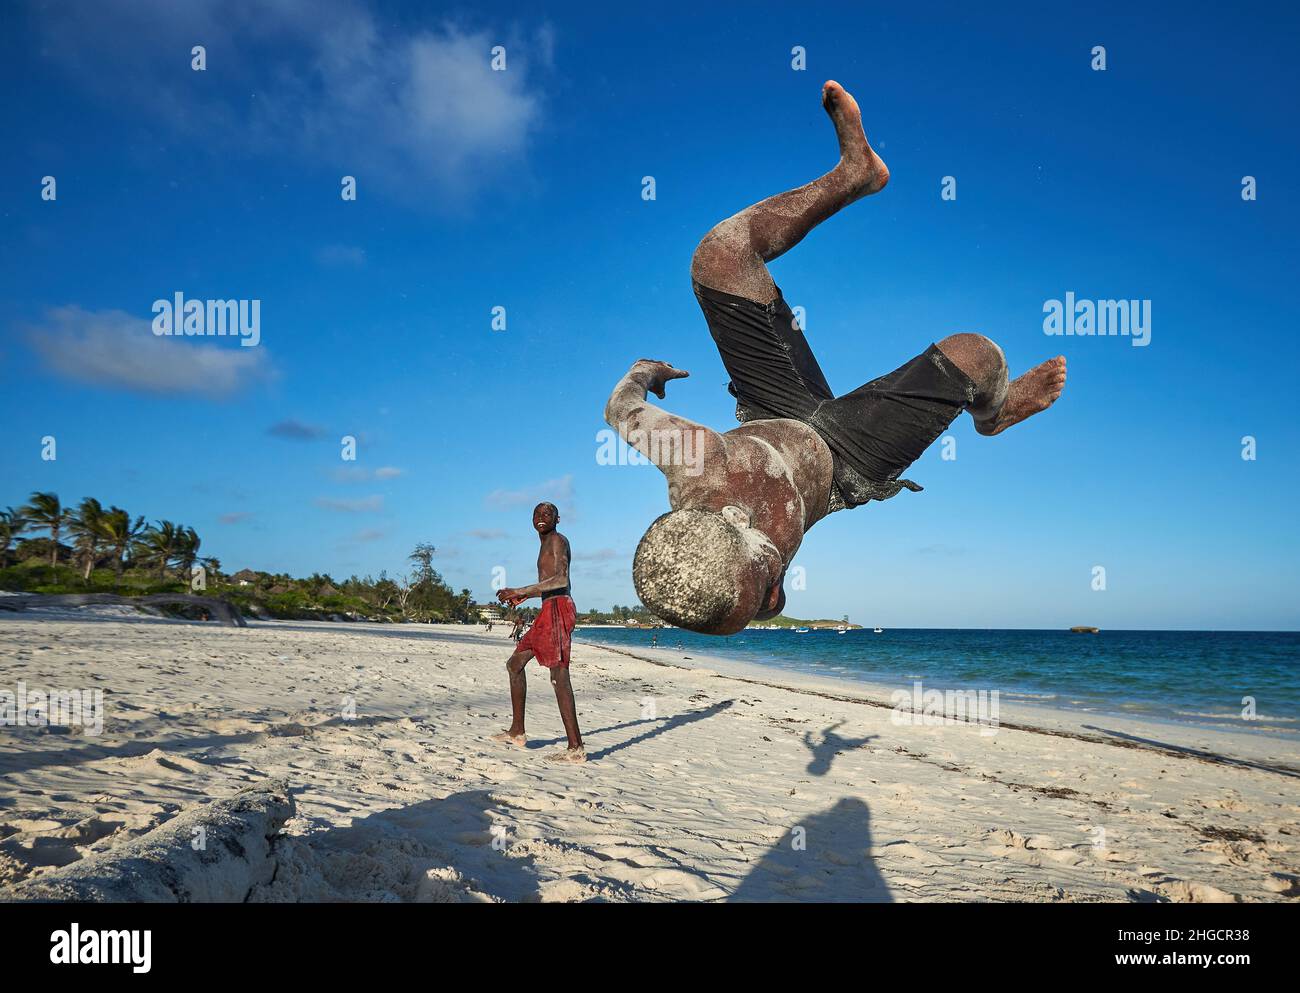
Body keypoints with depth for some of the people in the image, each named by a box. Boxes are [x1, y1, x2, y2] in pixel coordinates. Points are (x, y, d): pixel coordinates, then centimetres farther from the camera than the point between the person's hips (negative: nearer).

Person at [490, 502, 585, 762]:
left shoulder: (558, 540, -6)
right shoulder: (547, 544, 23)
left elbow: (561, 579, -21)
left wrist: (520, 591, -21)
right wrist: (525, 595, 31)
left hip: (558, 609, -11)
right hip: (549, 611, 11)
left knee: (559, 676, -15)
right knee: (515, 663, 16)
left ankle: (576, 748, -17)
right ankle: (517, 732, 22)